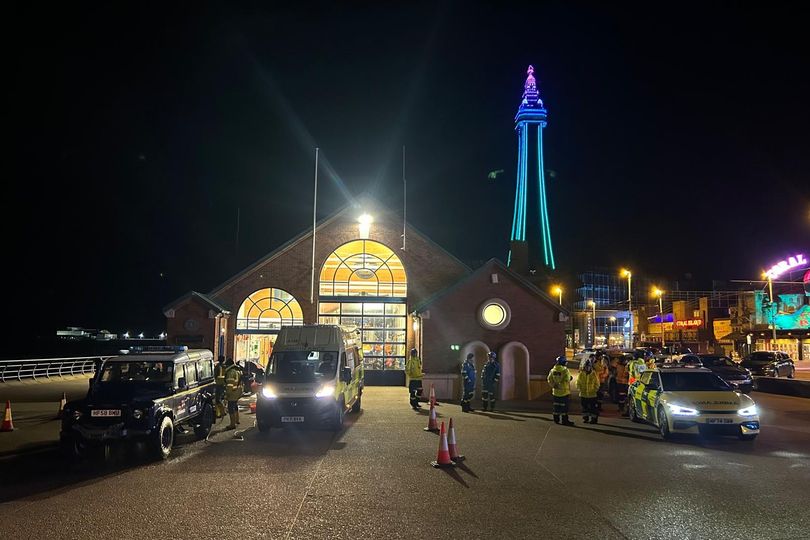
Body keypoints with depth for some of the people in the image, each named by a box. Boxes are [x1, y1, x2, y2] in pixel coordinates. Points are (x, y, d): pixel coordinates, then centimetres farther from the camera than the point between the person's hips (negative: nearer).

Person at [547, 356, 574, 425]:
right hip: (564, 392, -6)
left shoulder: (552, 371, 2)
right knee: (564, 407, 1)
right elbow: (567, 381, -15)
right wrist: (569, 390, -3)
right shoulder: (565, 370, -16)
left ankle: (556, 419, 20)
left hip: (555, 392, 6)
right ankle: (564, 420, 3)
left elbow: (549, 380, 7)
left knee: (556, 406, 14)